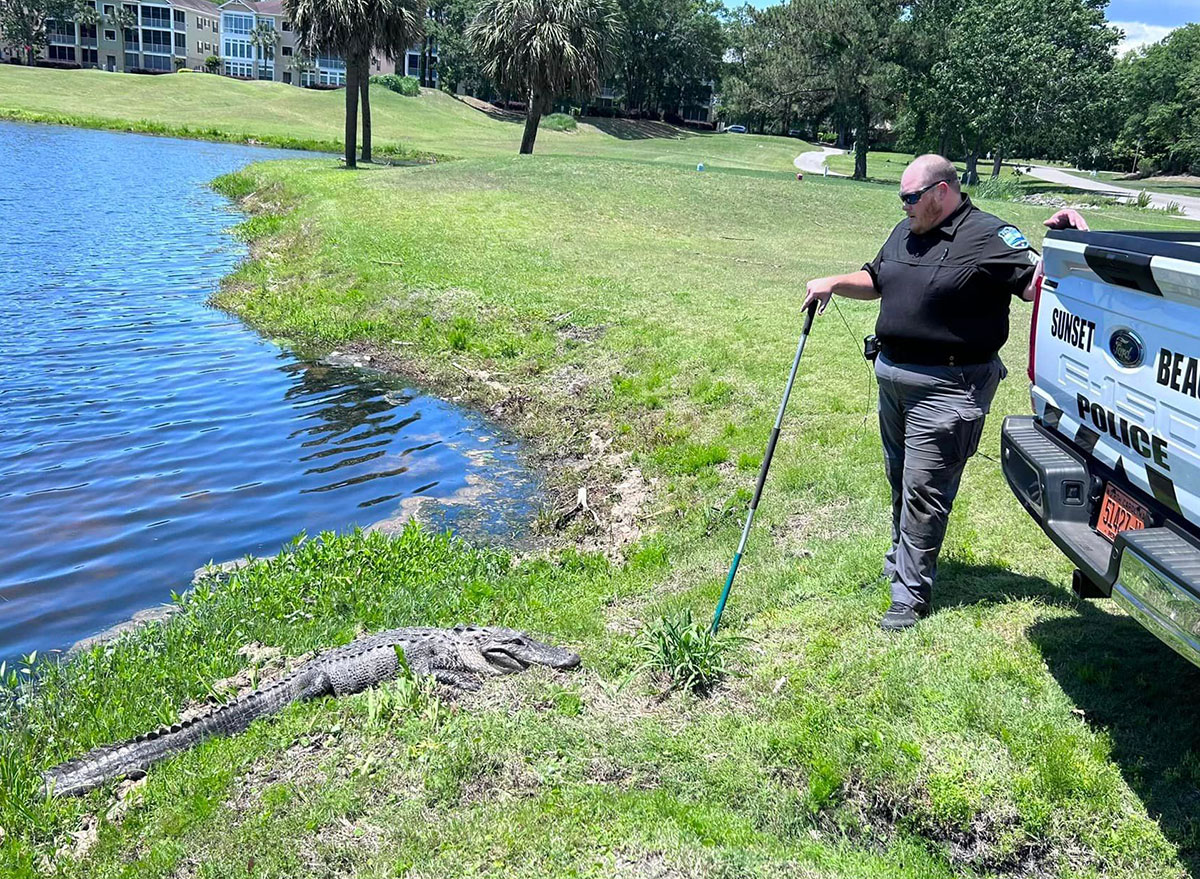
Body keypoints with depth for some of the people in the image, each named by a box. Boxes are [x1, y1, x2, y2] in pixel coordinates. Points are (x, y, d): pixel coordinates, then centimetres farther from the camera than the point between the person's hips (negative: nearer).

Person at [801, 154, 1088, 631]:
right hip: (892, 376, 8)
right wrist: (834, 283, 11)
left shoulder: (988, 236, -12)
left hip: (946, 387, -8)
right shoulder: (906, 231, 12)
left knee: (924, 488, -4)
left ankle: (911, 593, 4)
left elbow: (1034, 282, -21)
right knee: (900, 478, 20)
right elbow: (875, 279, 25)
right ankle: (900, 558, 39)